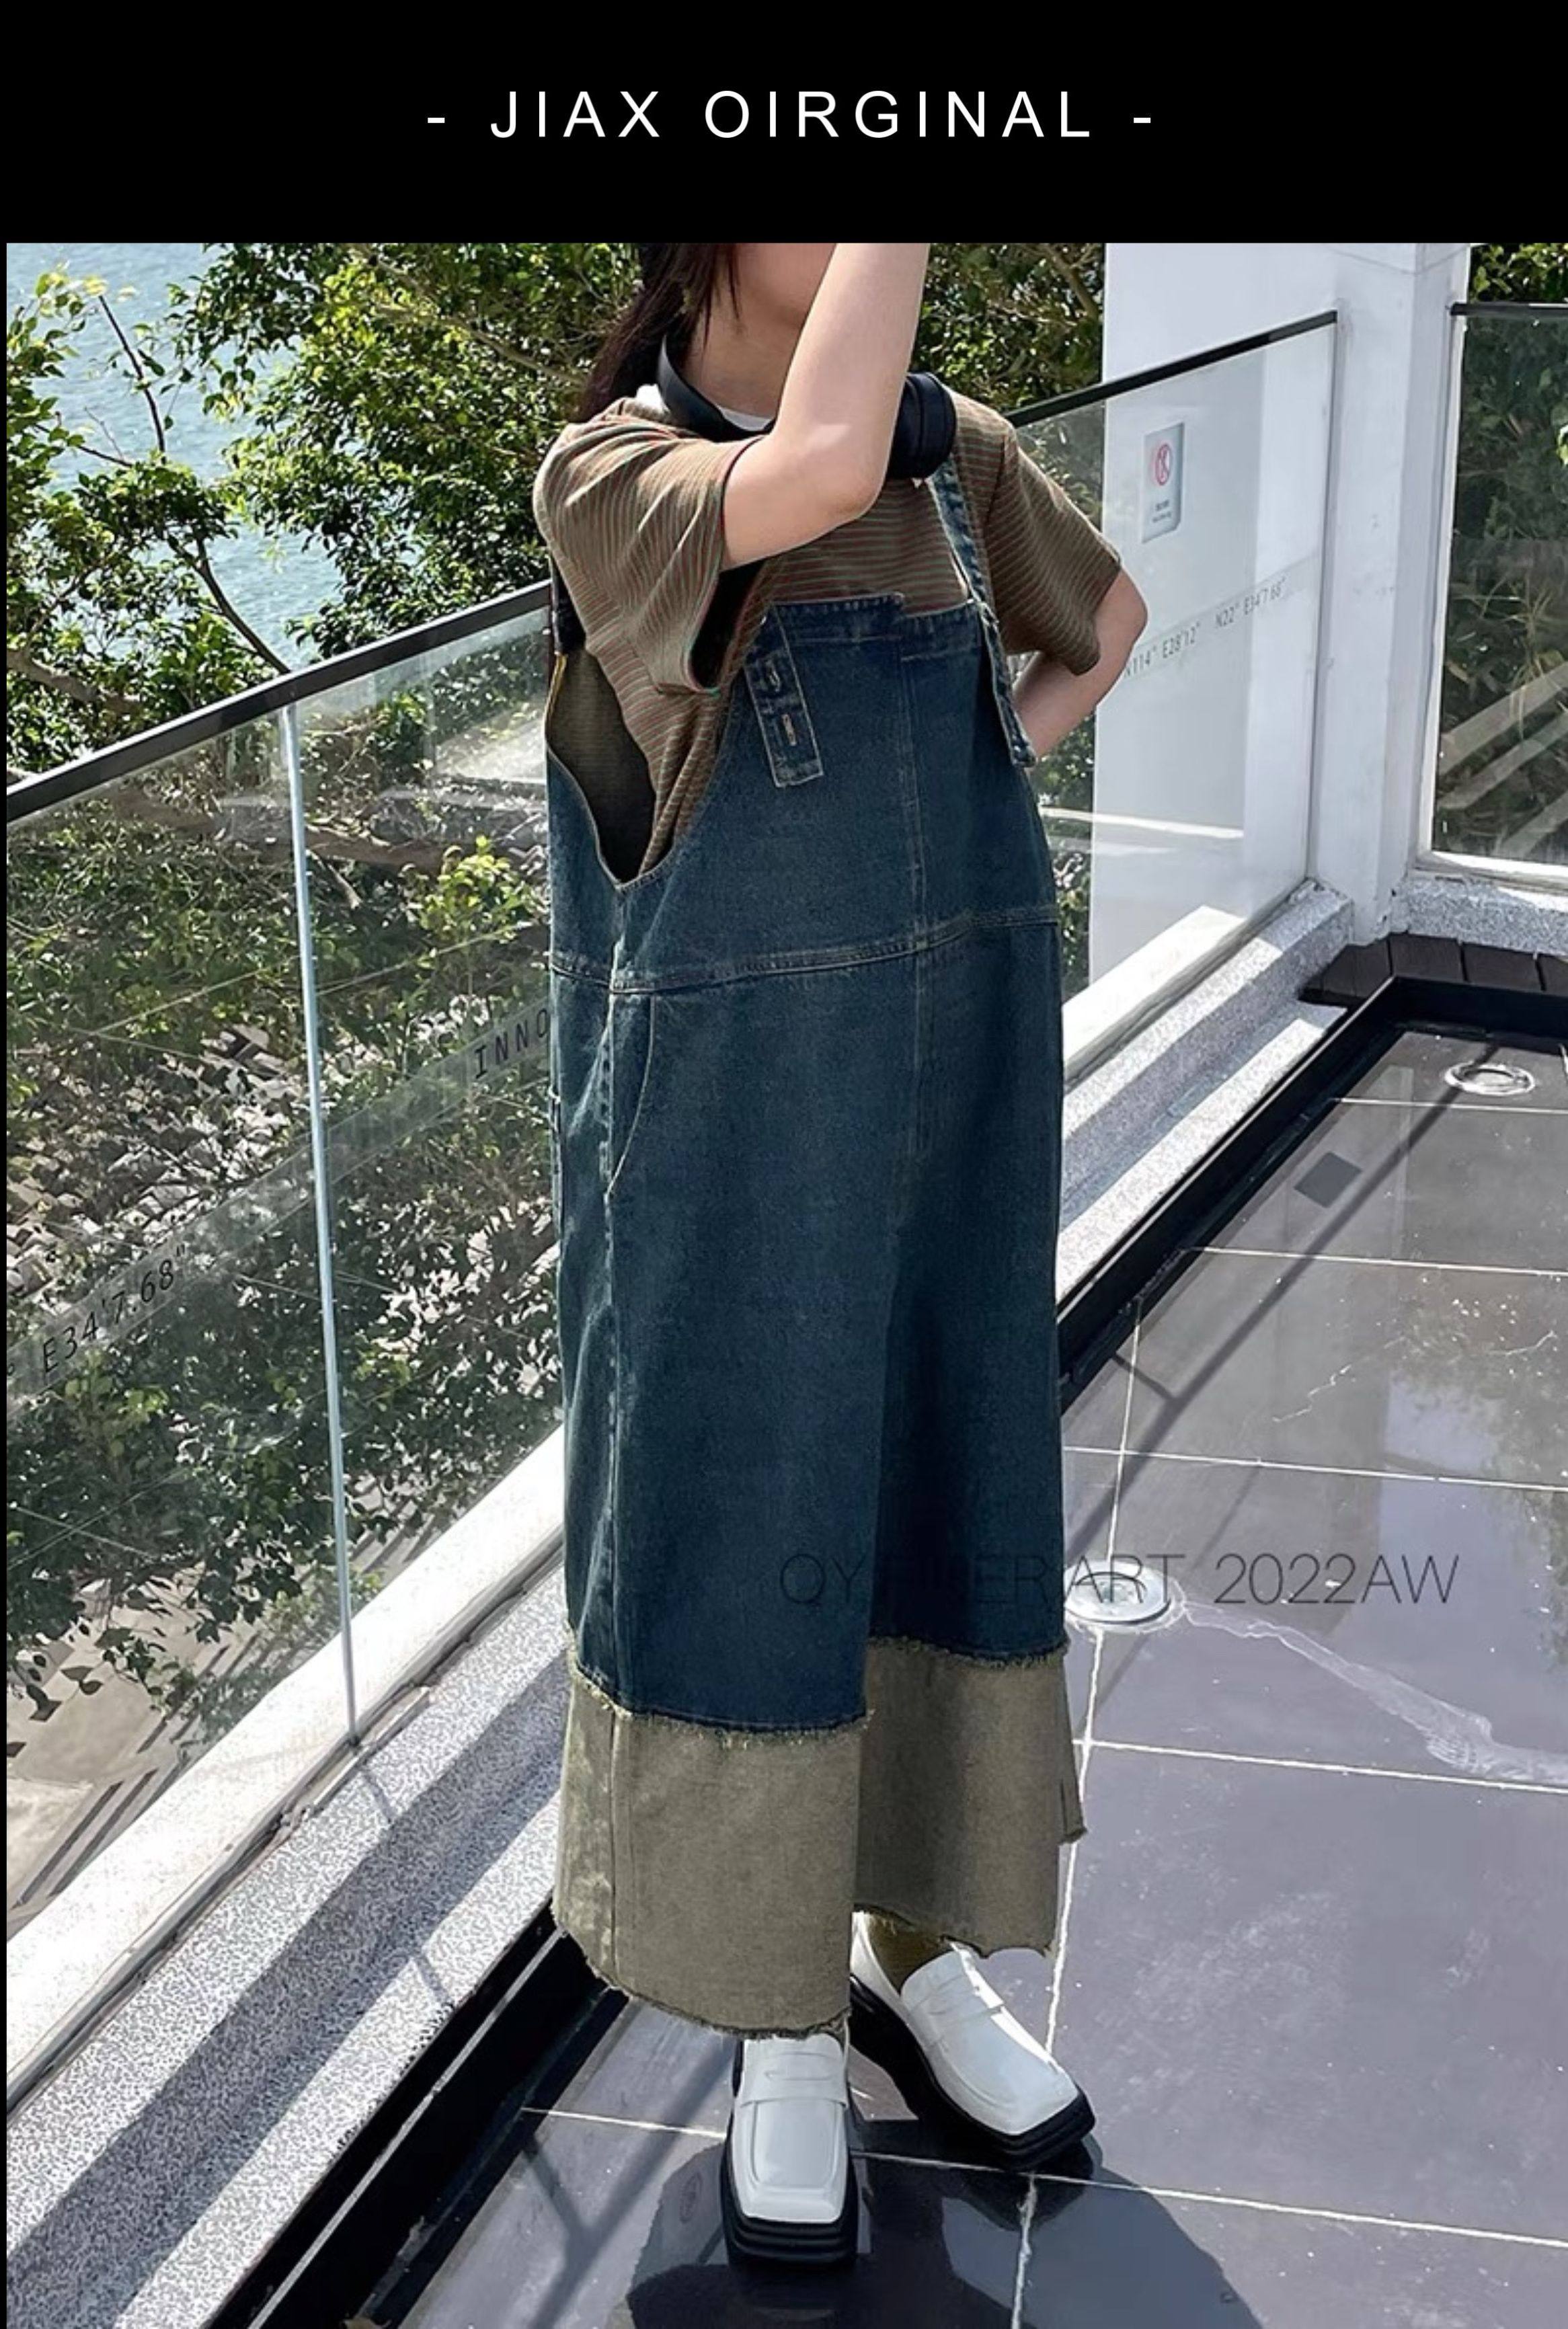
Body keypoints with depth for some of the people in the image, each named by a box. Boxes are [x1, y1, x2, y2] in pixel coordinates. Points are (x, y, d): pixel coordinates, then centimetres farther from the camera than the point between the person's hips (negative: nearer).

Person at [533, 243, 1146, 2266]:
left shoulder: (955, 450, 4)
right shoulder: (610, 470, -12)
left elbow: (1102, 622, 23)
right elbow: (818, 473, -34)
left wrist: (984, 794, 6)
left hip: (965, 1090, 5)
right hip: (734, 1124, -5)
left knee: (943, 1495, 15)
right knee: (741, 1534, 6)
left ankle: (919, 1944, 35)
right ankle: (780, 2024, 25)